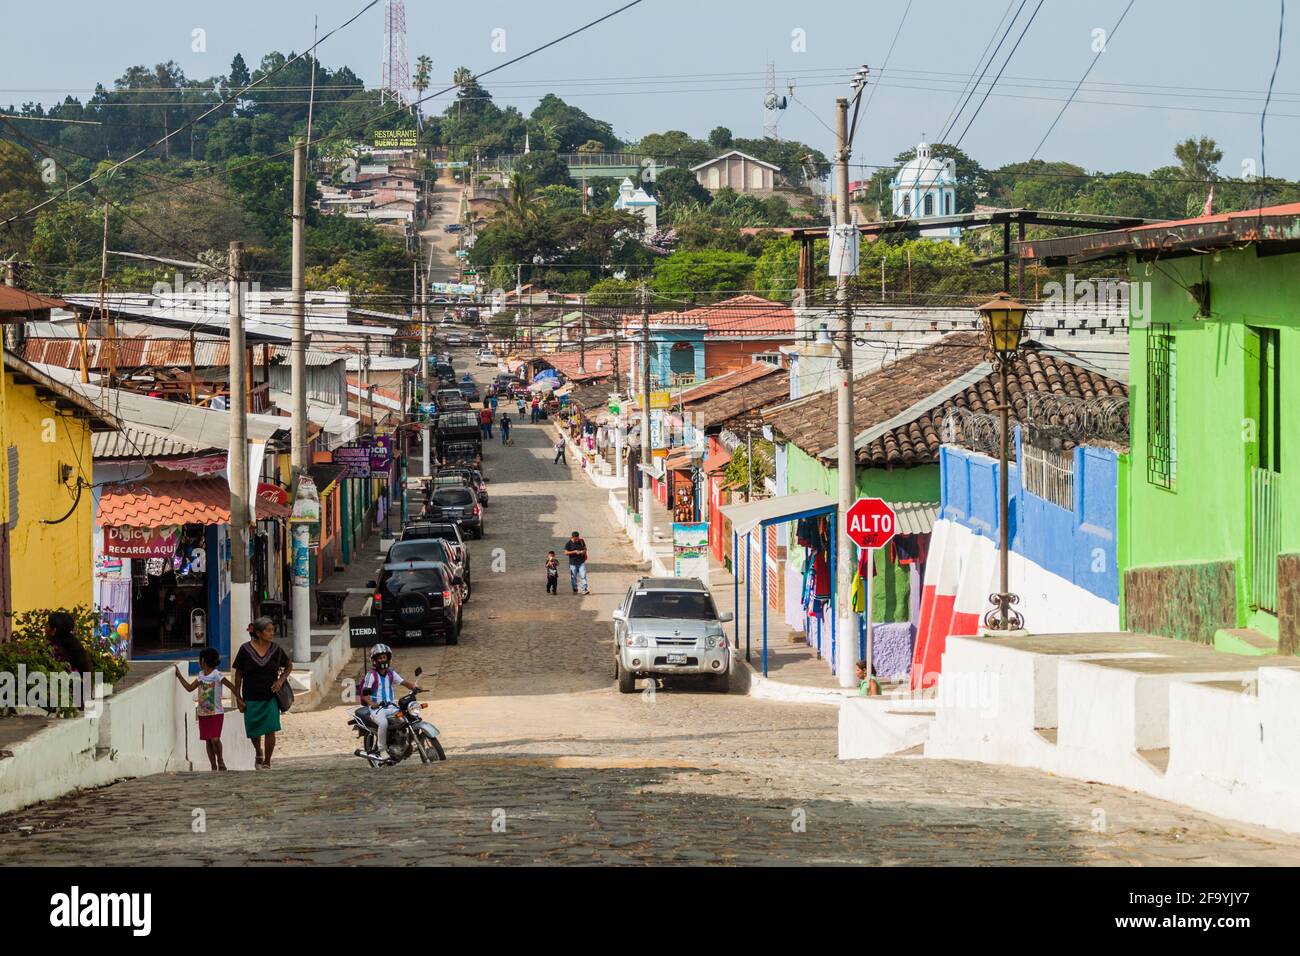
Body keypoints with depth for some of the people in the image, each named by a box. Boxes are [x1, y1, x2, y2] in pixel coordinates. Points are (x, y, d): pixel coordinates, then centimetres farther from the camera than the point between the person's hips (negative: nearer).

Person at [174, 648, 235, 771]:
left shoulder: (217, 675, -10)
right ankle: (214, 767, 10)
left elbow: (232, 687, -10)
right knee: (208, 741, 5)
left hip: (216, 713, -6)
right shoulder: (201, 675, 10)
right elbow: (190, 688, 17)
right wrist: (179, 676, 14)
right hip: (203, 714, 6)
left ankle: (220, 760, 4)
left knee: (215, 739, -17)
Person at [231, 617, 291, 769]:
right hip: (251, 698, 0)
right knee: (254, 732, 8)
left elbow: (289, 666, 15)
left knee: (270, 729, -11)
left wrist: (281, 680, -2)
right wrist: (238, 698, -2)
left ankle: (267, 762, 2)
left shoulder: (276, 649, -1)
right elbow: (238, 674, 0)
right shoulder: (246, 650, -6)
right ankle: (259, 753, 39)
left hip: (270, 698, 0)